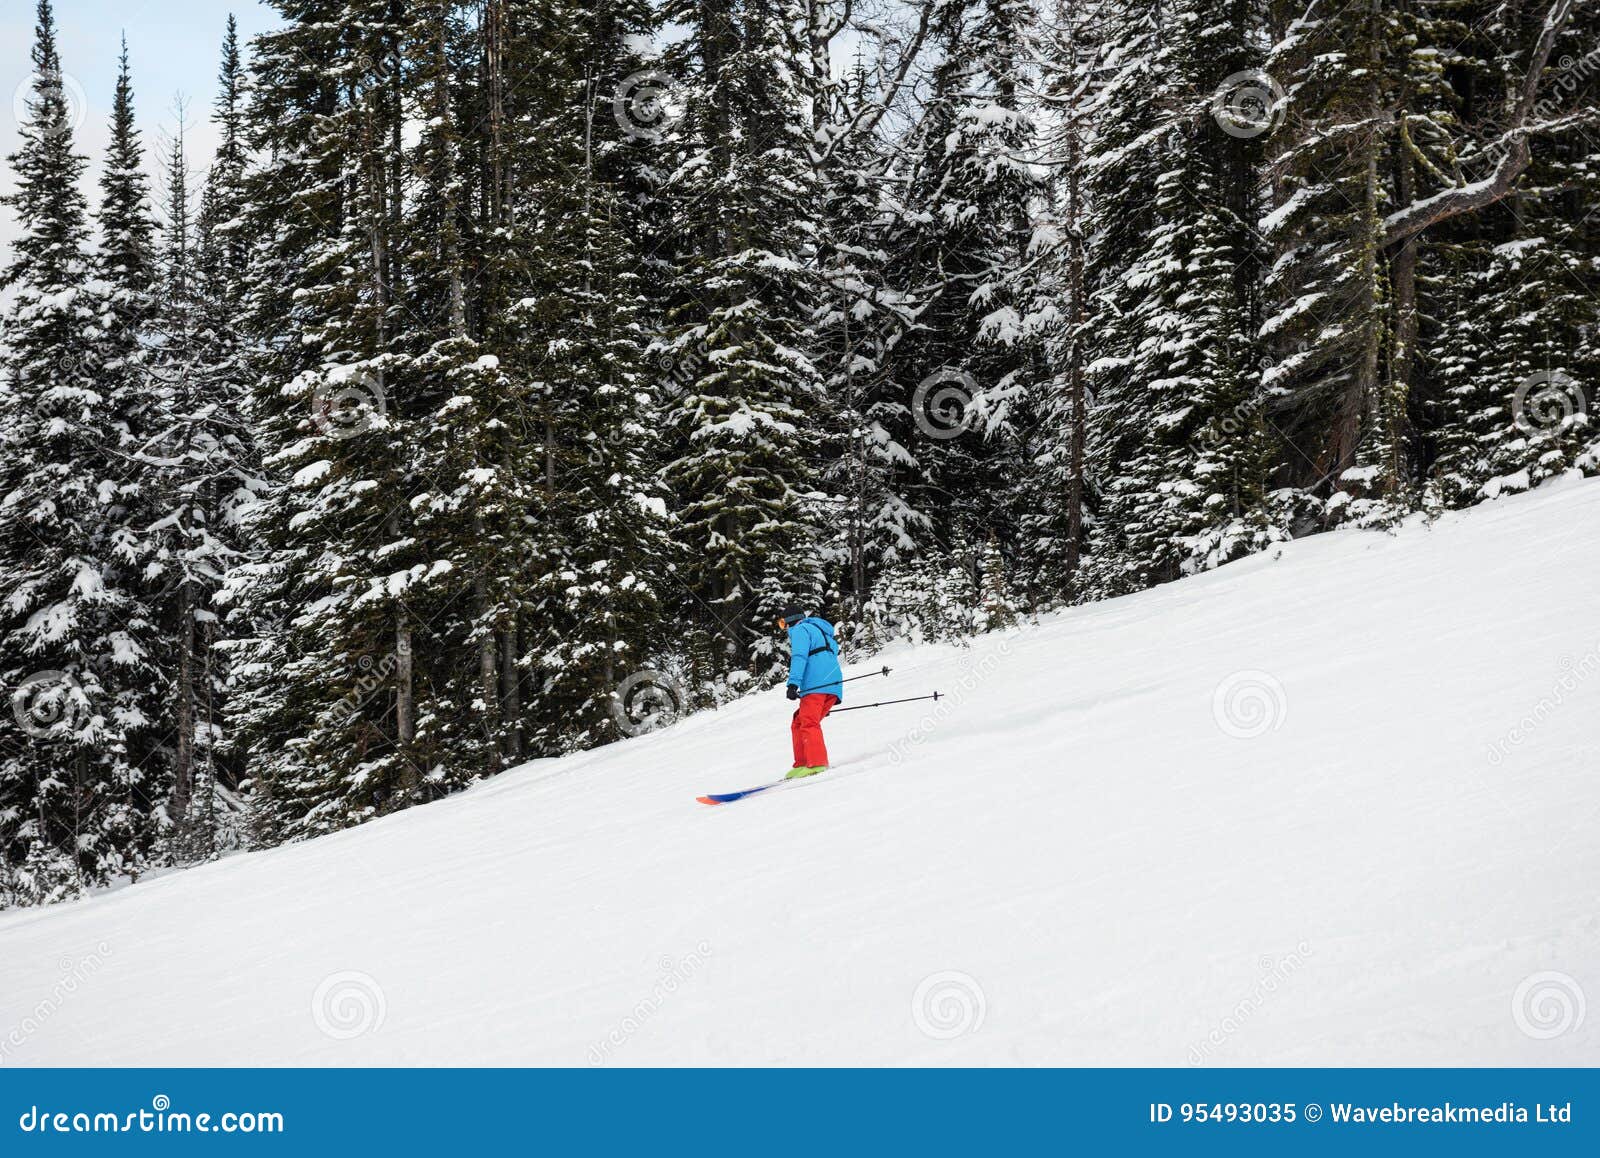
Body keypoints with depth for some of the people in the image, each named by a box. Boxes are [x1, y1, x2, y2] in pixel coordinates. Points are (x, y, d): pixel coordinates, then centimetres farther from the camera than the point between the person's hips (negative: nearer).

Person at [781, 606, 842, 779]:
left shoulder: (799, 630, 7)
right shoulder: (822, 632, 35)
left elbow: (799, 656, -10)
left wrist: (793, 682, -21)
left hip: (816, 684, -9)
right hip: (834, 687, 9)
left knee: (808, 723, -17)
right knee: (799, 724, 13)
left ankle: (817, 764, -32)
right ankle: (802, 765, 5)